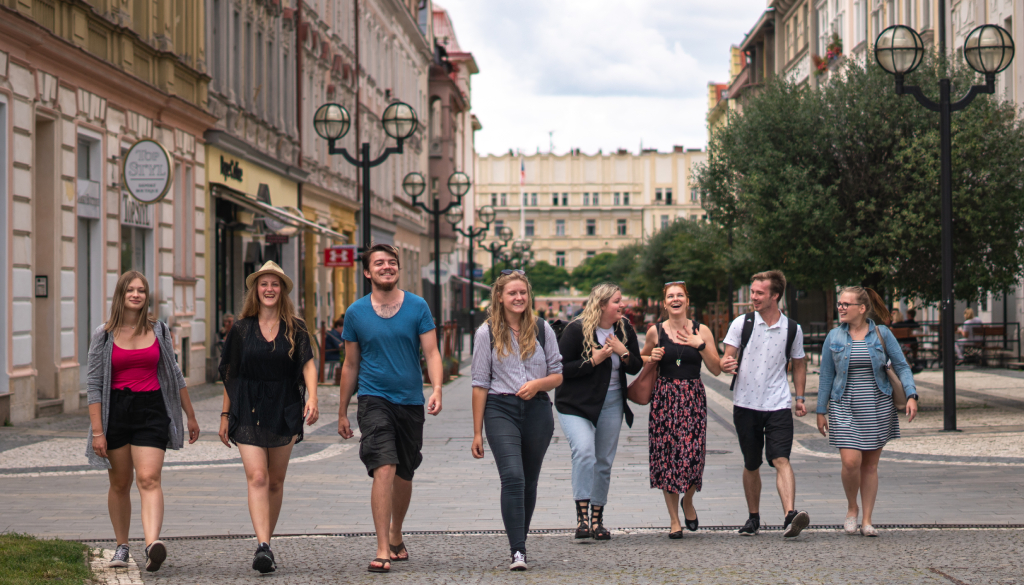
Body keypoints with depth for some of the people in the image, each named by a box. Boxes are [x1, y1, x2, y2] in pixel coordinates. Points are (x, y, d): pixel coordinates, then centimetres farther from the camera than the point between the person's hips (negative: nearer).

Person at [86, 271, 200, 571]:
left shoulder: (159, 330, 6)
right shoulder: (103, 335, 1)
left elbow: (174, 375, 15)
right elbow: (94, 385, -1)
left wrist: (190, 416, 17)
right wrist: (97, 431, -8)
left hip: (152, 410, 0)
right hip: (116, 409, 0)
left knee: (149, 479, -16)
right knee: (120, 484, 9)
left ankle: (153, 543, -32)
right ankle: (121, 546, 23)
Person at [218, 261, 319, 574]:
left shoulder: (295, 328, 4)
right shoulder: (242, 330, 5)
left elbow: (308, 363, -7)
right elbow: (230, 375, 9)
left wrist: (312, 397, -24)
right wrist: (225, 415, 8)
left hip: (284, 411, 1)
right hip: (248, 412, -1)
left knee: (275, 481, 8)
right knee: (256, 477, -14)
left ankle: (266, 543, 21)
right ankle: (263, 547, -23)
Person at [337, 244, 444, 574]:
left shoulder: (417, 307, 1)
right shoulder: (356, 312, 2)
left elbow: (431, 352, -4)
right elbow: (350, 365, 9)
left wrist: (437, 390, -22)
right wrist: (342, 413, 11)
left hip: (410, 401, 2)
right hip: (374, 398, -2)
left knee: (404, 475, 14)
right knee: (384, 469, -19)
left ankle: (396, 536, 37)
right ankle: (382, 551, -20)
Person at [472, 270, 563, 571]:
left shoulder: (542, 329, 8)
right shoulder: (487, 333, 2)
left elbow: (558, 374, 11)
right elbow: (480, 384, 3)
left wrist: (538, 384, -12)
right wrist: (477, 432, 0)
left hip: (537, 410, 3)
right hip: (501, 410, -3)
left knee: (529, 481, 10)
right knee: (513, 477, -17)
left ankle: (520, 541, 24)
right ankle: (518, 551, -20)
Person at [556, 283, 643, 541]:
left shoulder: (624, 329, 5)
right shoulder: (577, 329, -12)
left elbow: (636, 367, 9)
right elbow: (559, 368, -14)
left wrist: (623, 352, -11)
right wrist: (593, 361, -20)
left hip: (611, 404, 6)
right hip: (576, 404, -5)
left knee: (604, 462, 8)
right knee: (584, 452, -24)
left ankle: (597, 518, 17)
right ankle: (582, 515, -23)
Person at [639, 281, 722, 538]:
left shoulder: (701, 331, 4)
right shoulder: (655, 332, 5)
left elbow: (716, 370, 2)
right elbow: (641, 359, 20)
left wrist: (700, 345, -11)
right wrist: (651, 358, -1)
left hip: (693, 398, -1)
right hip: (664, 399, 1)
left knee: (693, 455, -10)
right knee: (666, 457, -3)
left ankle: (688, 502, 22)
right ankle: (674, 520, 9)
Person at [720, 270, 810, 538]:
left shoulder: (792, 329, 3)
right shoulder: (741, 323, 1)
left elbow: (798, 365, 16)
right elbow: (726, 359, 2)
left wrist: (800, 398, 9)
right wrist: (726, 364, -22)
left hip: (778, 405, -1)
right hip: (746, 404, 1)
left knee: (781, 459, -16)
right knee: (751, 465, 10)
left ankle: (790, 516, -27)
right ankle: (753, 517, 23)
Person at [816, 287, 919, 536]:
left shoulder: (882, 334, 0)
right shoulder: (834, 337, 3)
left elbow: (901, 366, 2)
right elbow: (826, 376, 7)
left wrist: (911, 396, -12)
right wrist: (821, 411, 5)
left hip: (877, 408, 0)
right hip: (845, 408, 0)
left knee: (870, 465, 5)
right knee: (851, 461, -13)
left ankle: (867, 520, 13)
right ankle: (851, 508, 12)